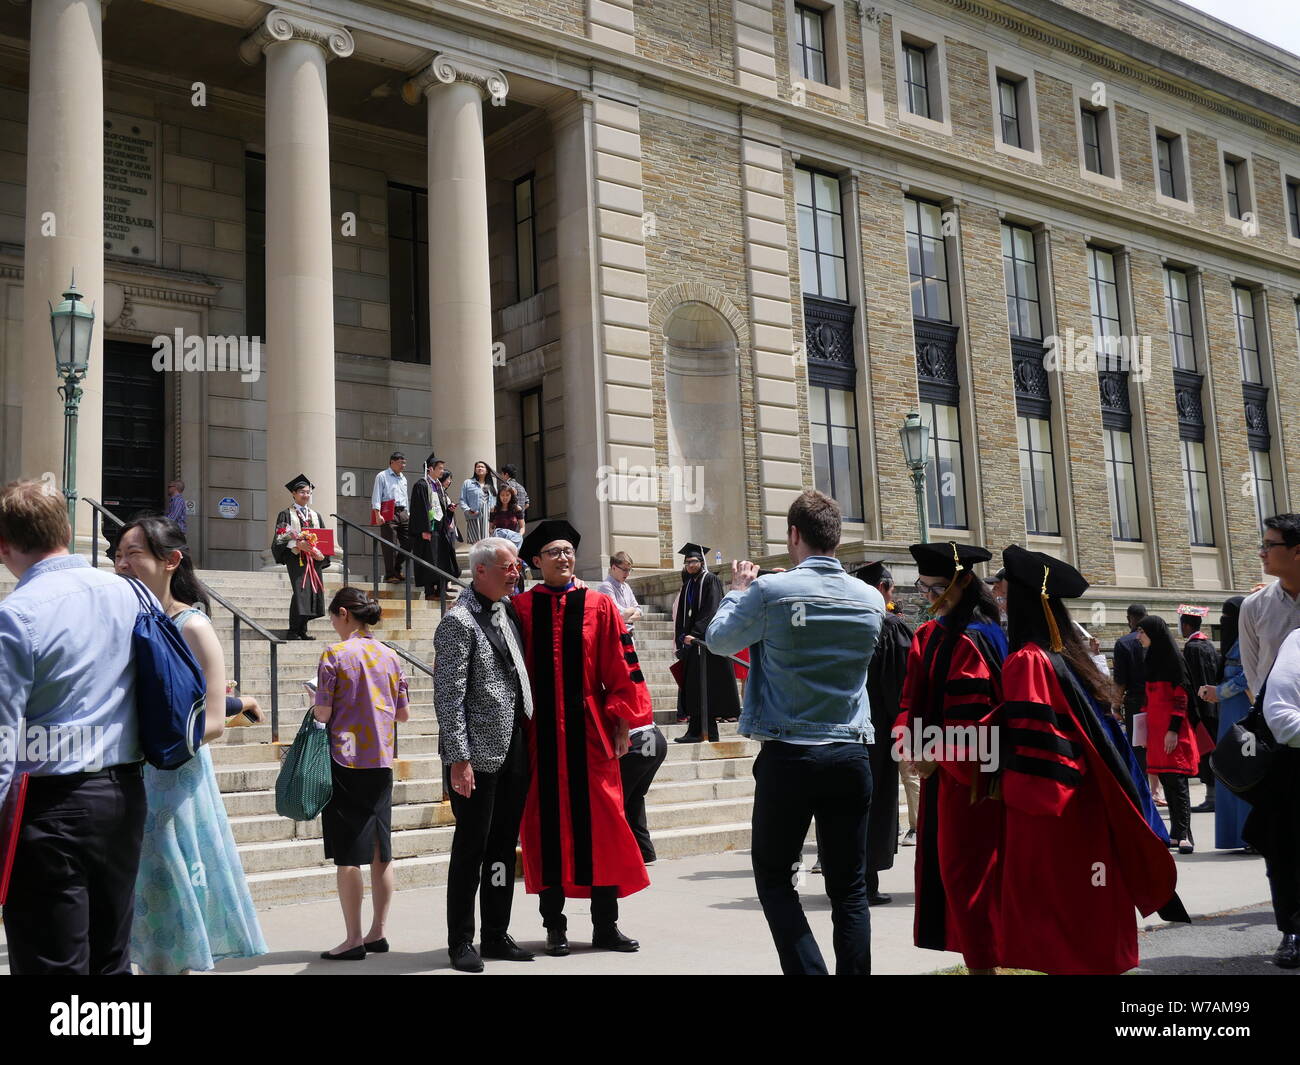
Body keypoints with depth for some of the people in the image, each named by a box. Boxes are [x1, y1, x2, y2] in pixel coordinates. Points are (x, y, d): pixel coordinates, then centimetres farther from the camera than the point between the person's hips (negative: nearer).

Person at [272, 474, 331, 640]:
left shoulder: (315, 516, 20)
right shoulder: (286, 514, 5)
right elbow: (282, 537, -4)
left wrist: (321, 554, -3)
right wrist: (298, 544, -21)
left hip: (314, 558, 5)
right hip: (296, 558, -5)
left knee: (314, 592, -1)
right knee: (300, 592, -17)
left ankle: (302, 631, 7)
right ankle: (293, 631, -12)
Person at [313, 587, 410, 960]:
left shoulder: (334, 654, -9)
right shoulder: (390, 656, 6)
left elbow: (323, 713, -11)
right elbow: (403, 713, 10)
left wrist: (316, 701, 9)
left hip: (345, 761, -5)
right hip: (381, 762, 5)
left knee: (348, 853, 0)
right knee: (380, 849, 10)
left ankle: (353, 939, 4)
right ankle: (378, 932, 16)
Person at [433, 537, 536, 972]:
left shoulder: (508, 610, 12)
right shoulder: (459, 621, -11)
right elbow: (449, 696, -14)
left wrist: (529, 737, 13)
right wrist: (459, 759, -18)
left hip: (514, 750, 8)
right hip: (479, 755, -7)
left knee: (504, 845, 13)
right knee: (471, 847, 1)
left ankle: (496, 936, 23)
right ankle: (461, 943, 13)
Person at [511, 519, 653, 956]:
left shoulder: (599, 607, 5)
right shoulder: (520, 608, 3)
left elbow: (621, 669, 3)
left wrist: (622, 724, -2)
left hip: (590, 730, 1)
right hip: (540, 734, -1)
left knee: (601, 823, 4)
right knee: (547, 825, 5)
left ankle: (605, 926, 16)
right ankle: (555, 926, 17)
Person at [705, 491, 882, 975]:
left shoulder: (771, 591, -11)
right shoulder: (871, 599, 2)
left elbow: (719, 639, 3)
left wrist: (738, 590, 21)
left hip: (788, 757, -3)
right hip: (851, 756, 4)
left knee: (773, 876, 11)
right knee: (849, 886, 10)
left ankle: (809, 970, 0)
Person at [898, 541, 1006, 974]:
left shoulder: (975, 639, -16)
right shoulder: (930, 635, 10)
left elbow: (971, 715, -19)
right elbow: (913, 697, 9)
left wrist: (937, 756, -12)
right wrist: (914, 747, -5)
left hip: (969, 774, -9)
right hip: (938, 767, 9)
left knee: (964, 872, -2)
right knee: (942, 866, 13)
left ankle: (980, 959, 9)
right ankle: (978, 953, 23)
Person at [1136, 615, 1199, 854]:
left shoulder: (1172, 658, -9)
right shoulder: (1149, 659, 15)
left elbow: (1181, 697, -12)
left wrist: (1173, 730, -17)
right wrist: (1144, 728, 18)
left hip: (1172, 730, -8)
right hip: (1155, 728, 8)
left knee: (1176, 782, -10)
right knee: (1166, 781, 8)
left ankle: (1184, 836, -10)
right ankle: (1176, 834, 11)